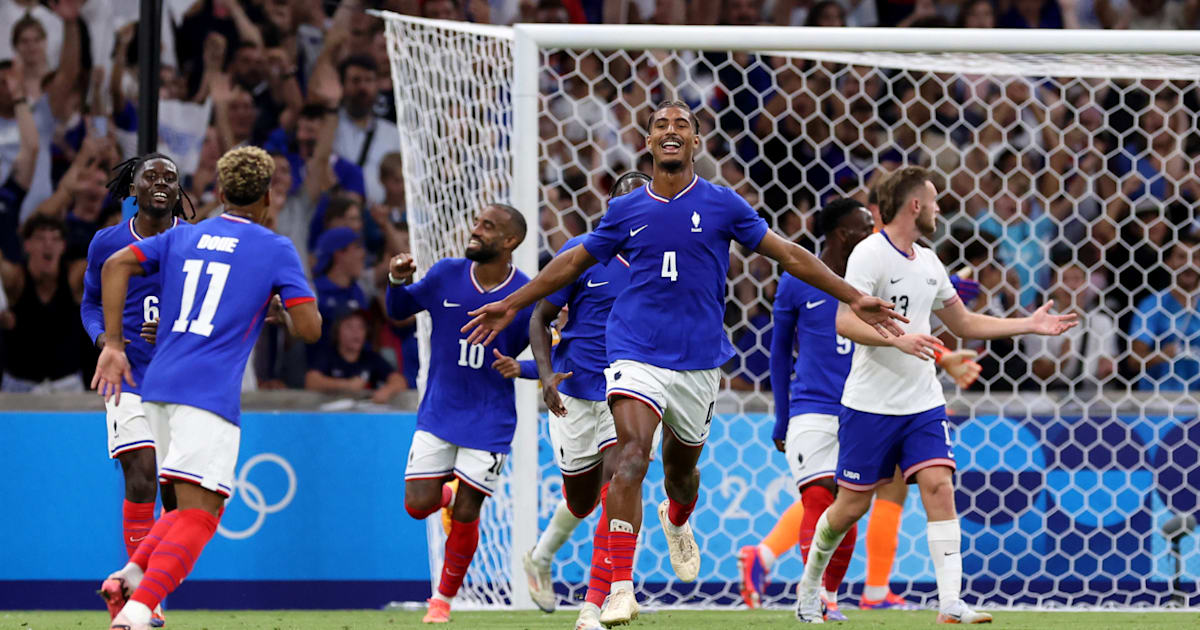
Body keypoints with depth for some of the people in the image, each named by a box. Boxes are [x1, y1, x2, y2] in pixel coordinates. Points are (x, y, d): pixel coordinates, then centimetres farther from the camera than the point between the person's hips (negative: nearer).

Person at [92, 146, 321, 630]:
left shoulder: (183, 237, 16)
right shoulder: (276, 250, 3)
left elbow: (115, 266, 3)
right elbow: (309, 328, -3)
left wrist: (113, 345, 3)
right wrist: (278, 311, 19)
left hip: (157, 388, 6)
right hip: (211, 392, -6)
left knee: (196, 506, 20)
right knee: (197, 515, -9)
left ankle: (131, 575, 0)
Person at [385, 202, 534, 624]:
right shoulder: (446, 275, -5)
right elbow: (399, 311, 9)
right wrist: (396, 282, -10)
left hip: (489, 423, -3)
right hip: (438, 413, 3)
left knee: (465, 515, -3)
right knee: (418, 505, -3)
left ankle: (445, 598, 18)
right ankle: (448, 495, 34)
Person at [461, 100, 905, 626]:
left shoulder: (721, 204, 1)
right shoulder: (626, 210, 5)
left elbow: (789, 255, 4)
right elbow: (574, 262, 18)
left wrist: (853, 298, 0)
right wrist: (512, 304, 21)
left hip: (699, 359, 1)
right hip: (636, 351, -1)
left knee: (681, 465, 16)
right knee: (631, 455, -21)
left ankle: (677, 522, 55)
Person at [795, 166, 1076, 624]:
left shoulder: (928, 263, 13)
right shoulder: (870, 254, -11)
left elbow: (963, 323, 25)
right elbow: (845, 321, -21)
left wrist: (1029, 325, 20)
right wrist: (898, 338, -34)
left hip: (923, 404, 6)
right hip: (870, 405, -6)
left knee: (939, 487, -11)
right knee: (852, 503, 2)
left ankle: (951, 604, -17)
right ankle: (809, 586, 26)